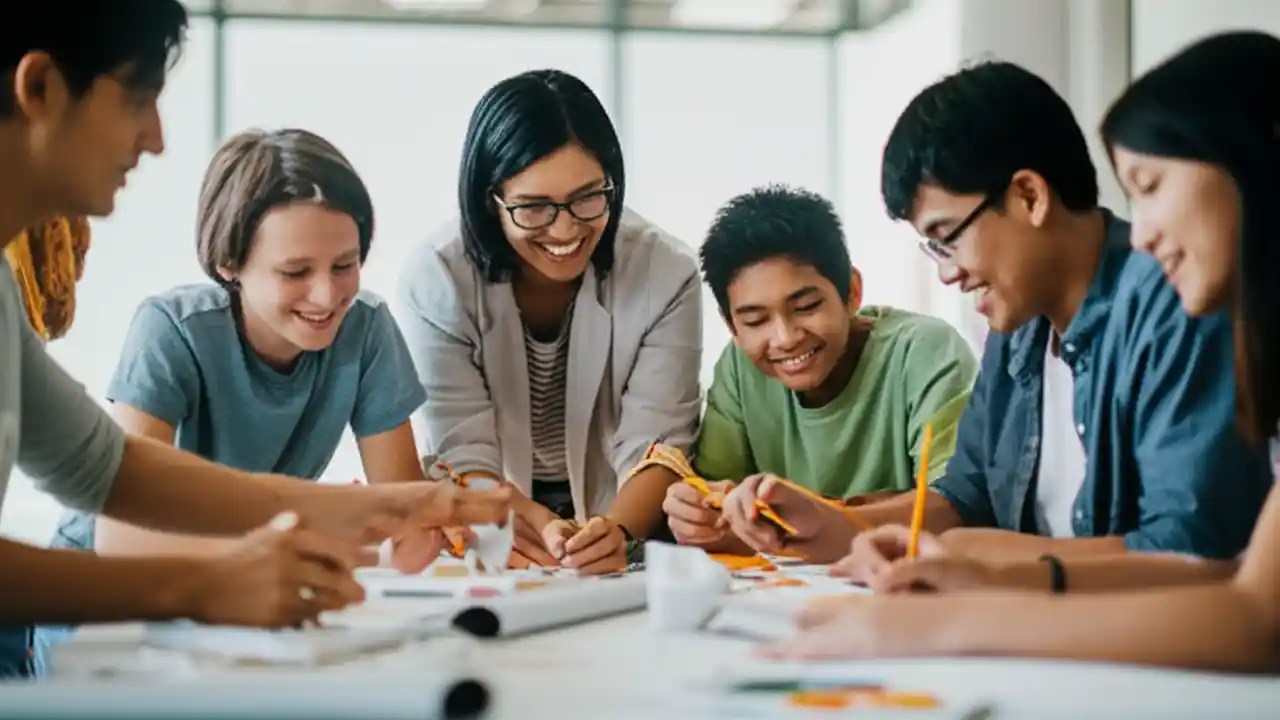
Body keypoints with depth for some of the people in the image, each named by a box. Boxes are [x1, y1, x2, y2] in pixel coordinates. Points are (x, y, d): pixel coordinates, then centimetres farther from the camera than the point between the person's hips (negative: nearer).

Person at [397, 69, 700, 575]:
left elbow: (655, 446, -14)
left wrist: (619, 532, -36)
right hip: (501, 546, 0)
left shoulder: (665, 275, -10)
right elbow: (466, 459, -15)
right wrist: (546, 533, -35)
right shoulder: (435, 282, -13)